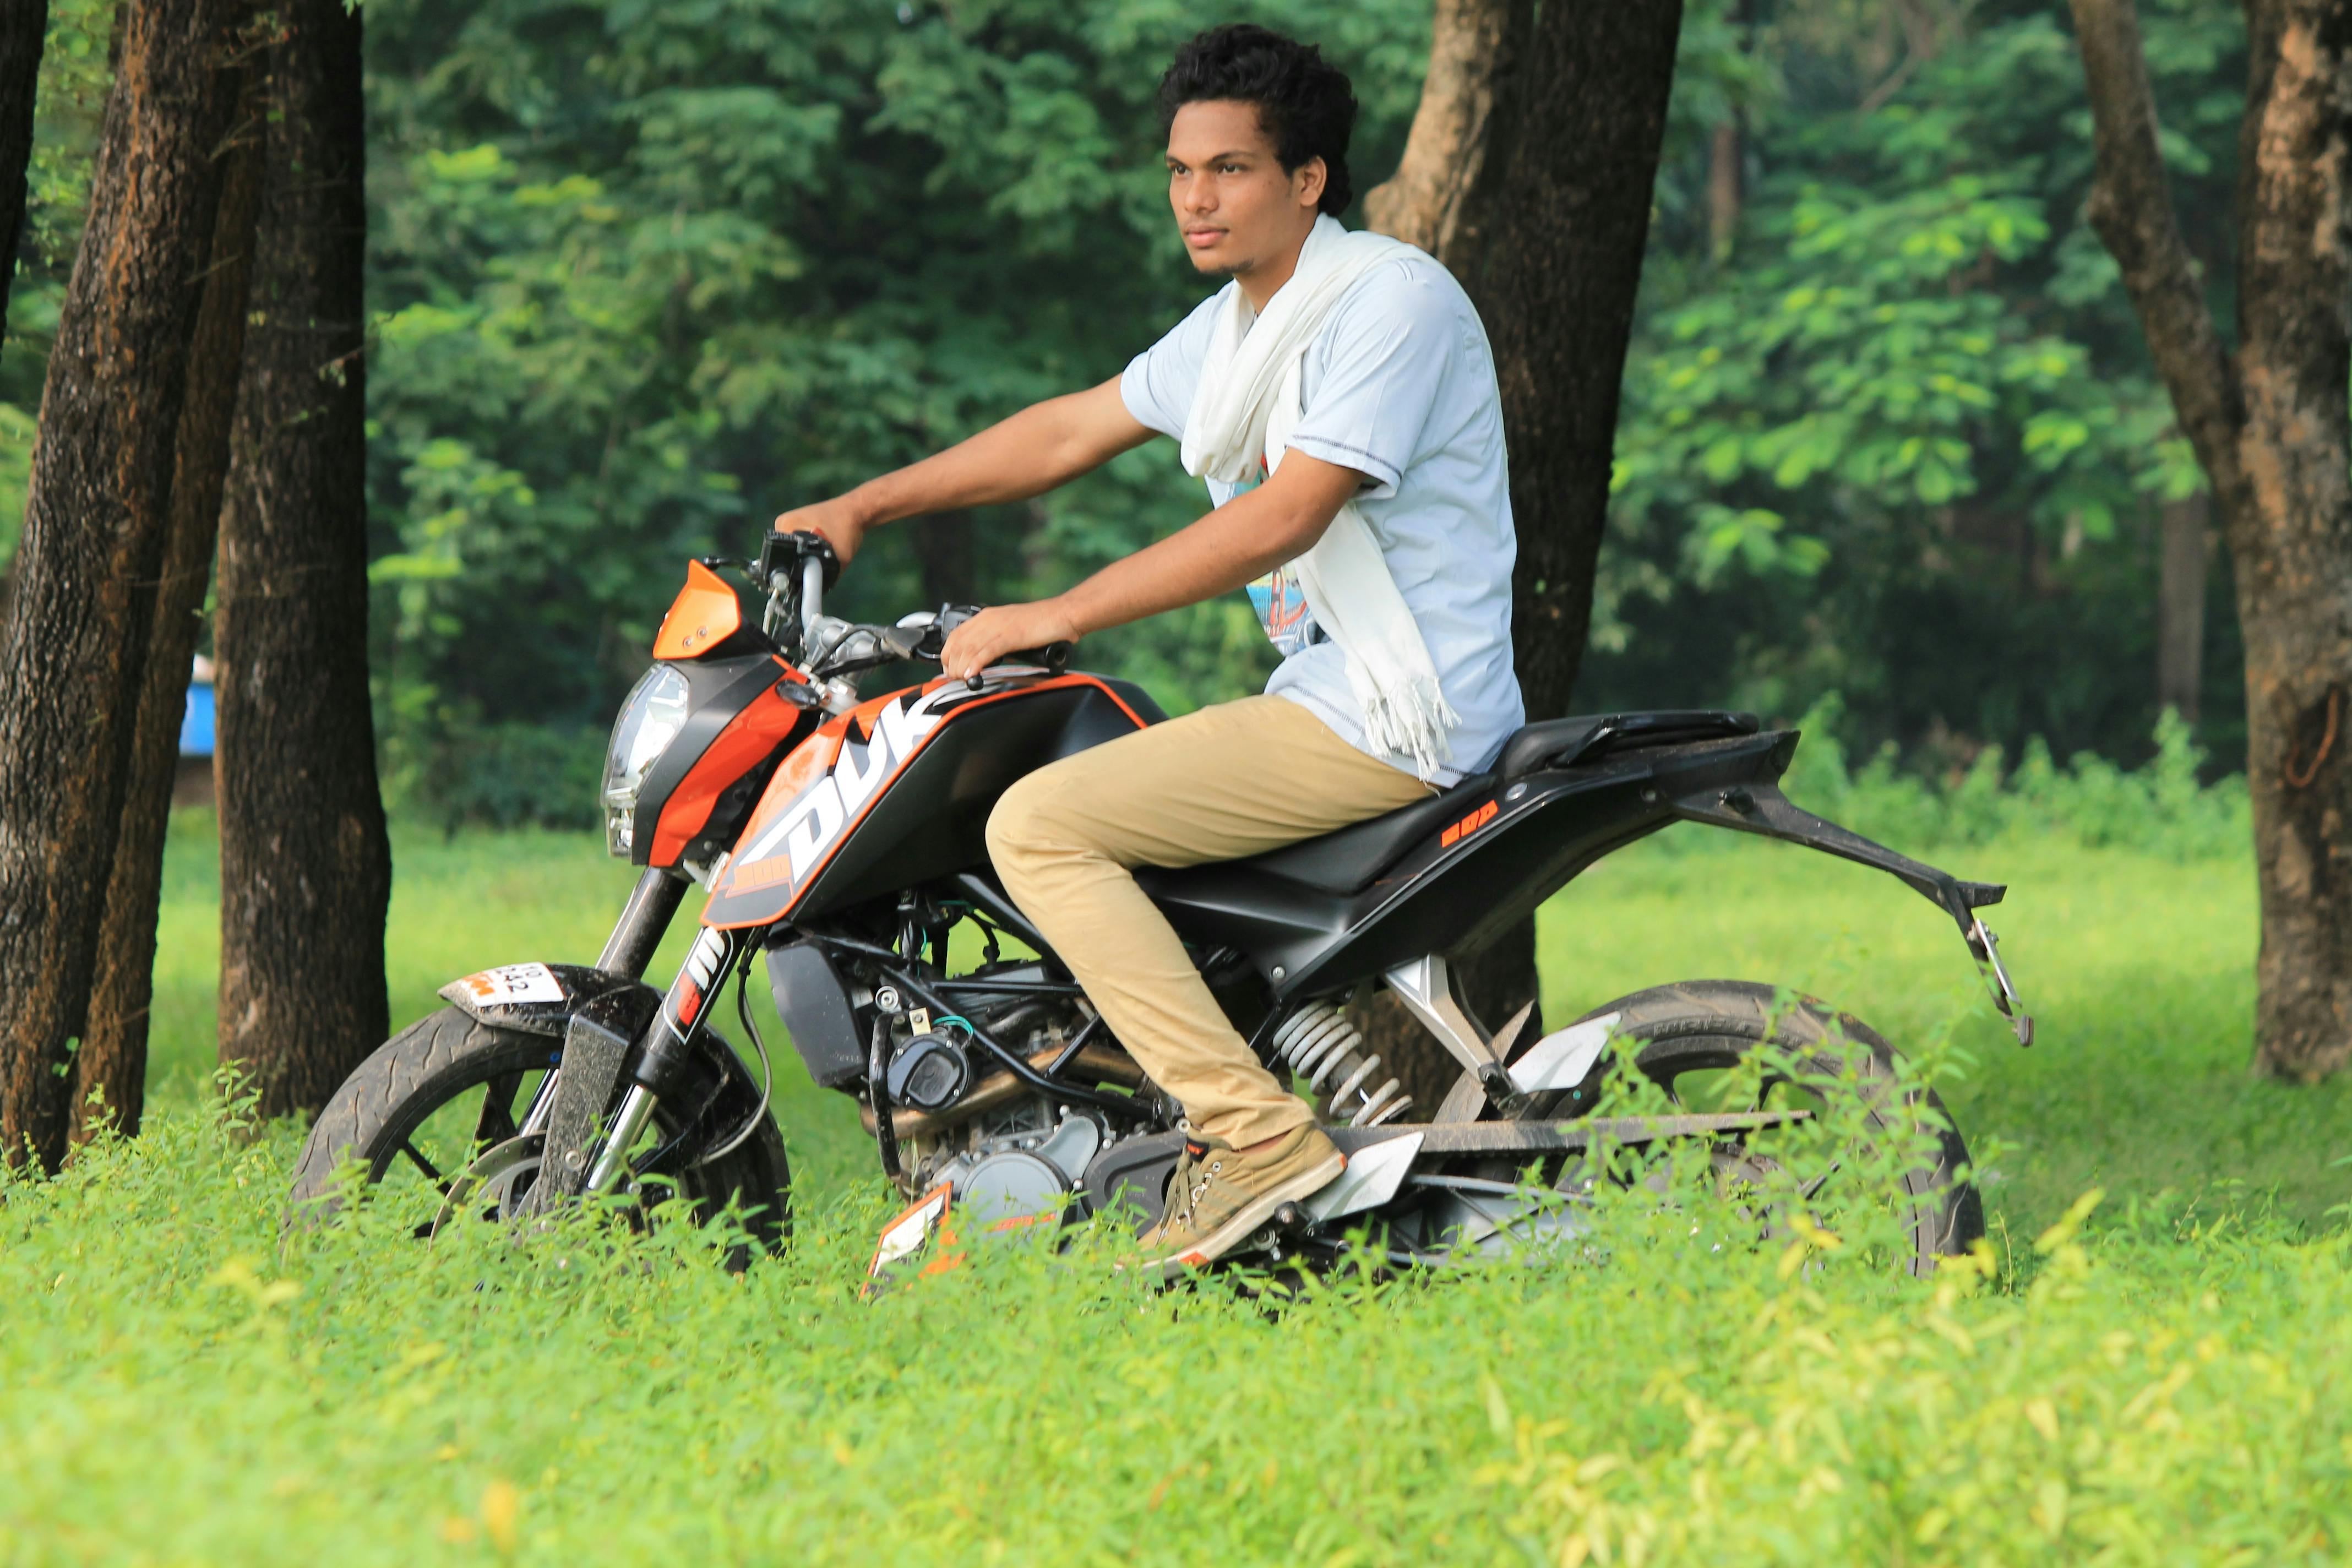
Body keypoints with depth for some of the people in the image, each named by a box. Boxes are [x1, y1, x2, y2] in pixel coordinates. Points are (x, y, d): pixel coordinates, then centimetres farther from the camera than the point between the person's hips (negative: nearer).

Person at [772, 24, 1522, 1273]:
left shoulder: (1390, 299, -15)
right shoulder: (1235, 325, 15)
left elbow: (1283, 519, -22)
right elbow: (1076, 429, 24)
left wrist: (1056, 616, -20)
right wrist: (861, 507, 20)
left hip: (1392, 721, -10)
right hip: (1328, 698, 10)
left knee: (1038, 825, -16)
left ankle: (1252, 1130, -23)